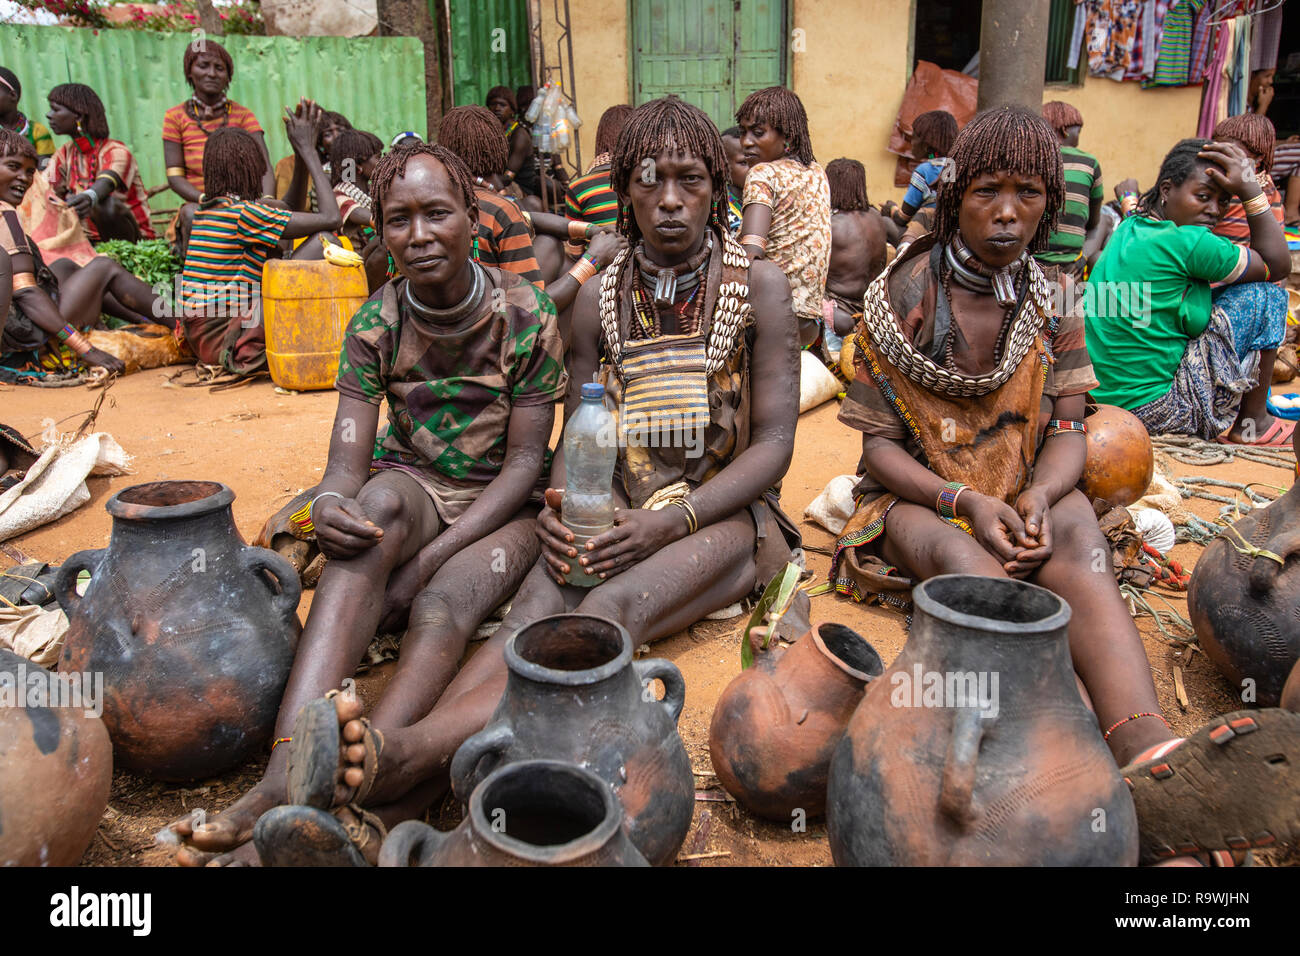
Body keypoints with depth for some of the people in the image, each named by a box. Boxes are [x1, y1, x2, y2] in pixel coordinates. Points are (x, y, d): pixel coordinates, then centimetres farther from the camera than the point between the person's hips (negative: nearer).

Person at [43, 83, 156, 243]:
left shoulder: (116, 151, -11)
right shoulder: (63, 154, 10)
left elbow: (106, 182, -32)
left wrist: (89, 196, -56)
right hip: (92, 240, 6)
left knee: (105, 204, -35)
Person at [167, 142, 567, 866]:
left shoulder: (527, 315, -11)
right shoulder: (376, 324, -4)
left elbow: (525, 461, -11)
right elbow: (347, 463, -8)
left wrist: (427, 558, -21)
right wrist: (330, 505, -35)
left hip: (502, 505, -1)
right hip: (414, 485, 2)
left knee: (445, 603, -34)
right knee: (375, 503, -35)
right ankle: (290, 773, -47)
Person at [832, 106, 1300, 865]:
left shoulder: (1053, 305, 6)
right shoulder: (905, 298, -5)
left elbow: (1067, 432, 2)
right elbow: (879, 445, -7)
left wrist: (1038, 496, -22)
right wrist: (967, 502, -23)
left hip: (1024, 495, 3)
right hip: (921, 496, -2)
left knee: (1078, 541, -32)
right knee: (963, 559, -37)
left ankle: (1150, 753, -54)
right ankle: (1089, 743, -58)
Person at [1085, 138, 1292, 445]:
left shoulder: (1130, 228, 7)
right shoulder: (1187, 242, -18)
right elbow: (1279, 263, -2)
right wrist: (1250, 189, -2)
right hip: (1149, 408, -9)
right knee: (1265, 295, 0)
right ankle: (1253, 423, 12)